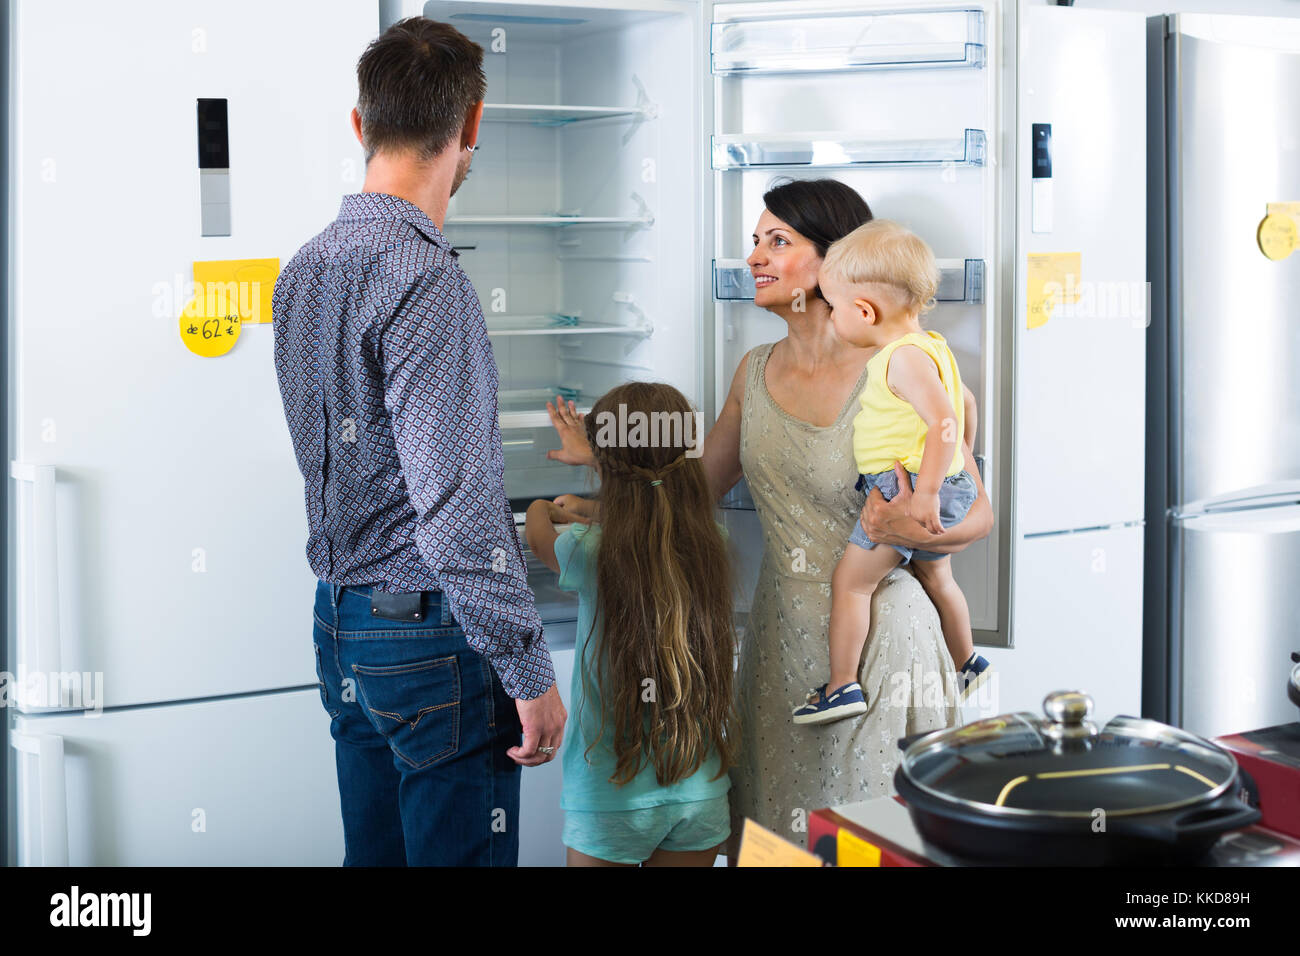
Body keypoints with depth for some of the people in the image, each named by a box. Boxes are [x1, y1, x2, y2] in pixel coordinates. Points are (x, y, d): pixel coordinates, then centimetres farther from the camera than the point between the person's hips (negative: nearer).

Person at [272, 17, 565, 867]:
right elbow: (453, 503, -24)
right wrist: (529, 671, -17)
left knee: (374, 850, 17)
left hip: (340, 623, 9)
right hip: (430, 633, -9)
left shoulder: (304, 270, 9)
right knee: (460, 852, 2)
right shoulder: (424, 279, -20)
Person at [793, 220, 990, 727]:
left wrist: (926, 492, -31)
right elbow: (962, 404, 22)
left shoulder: (905, 358, -22)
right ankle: (967, 665, 46)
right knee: (934, 577, 28)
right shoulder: (928, 344, 11)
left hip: (909, 486, -11)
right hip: (946, 484, 11)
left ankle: (842, 686, -2)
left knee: (849, 581, -5)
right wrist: (959, 472, 30)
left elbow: (944, 424, -32)